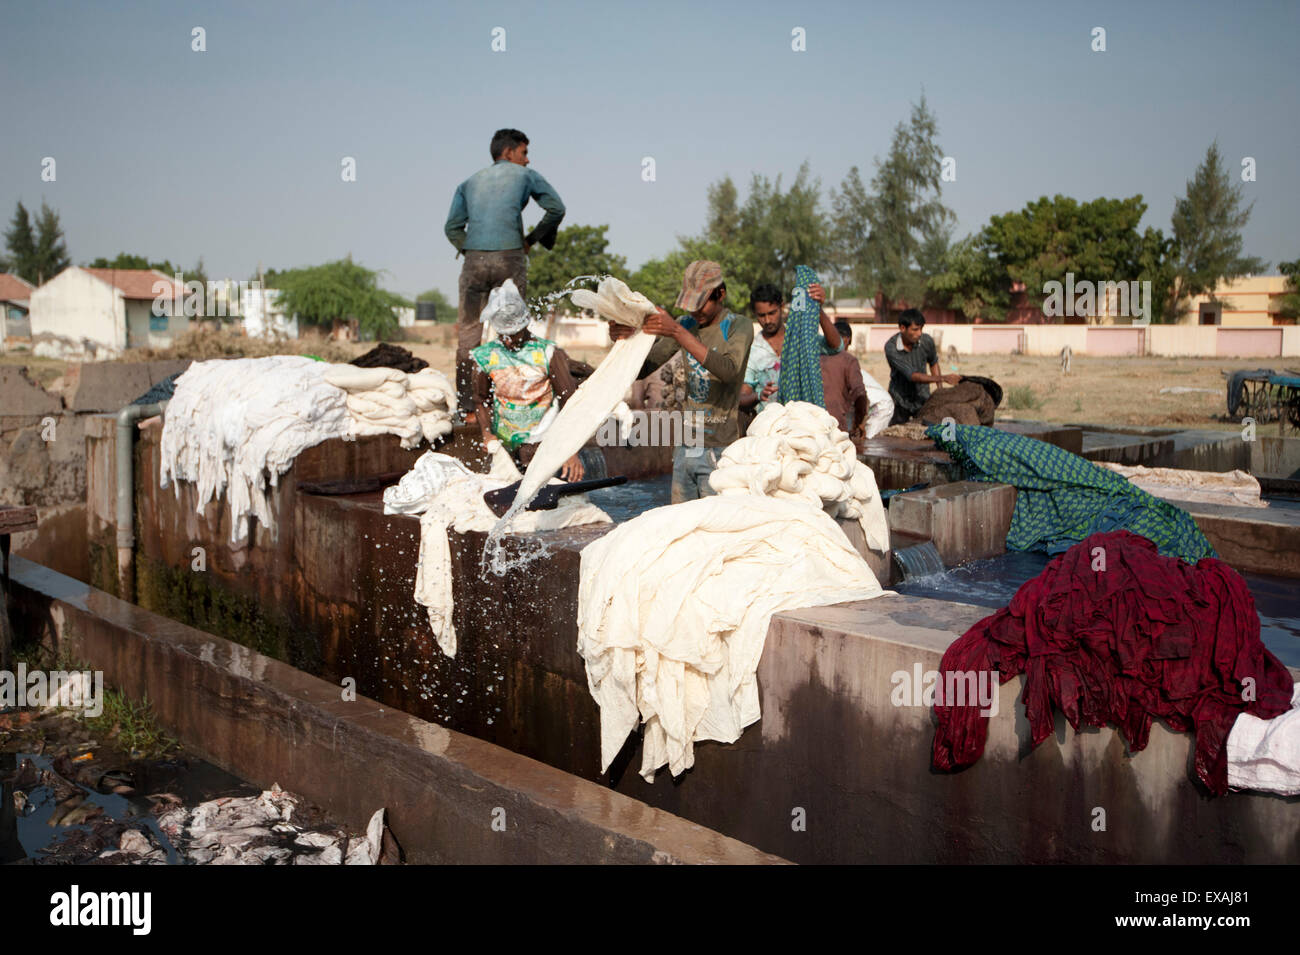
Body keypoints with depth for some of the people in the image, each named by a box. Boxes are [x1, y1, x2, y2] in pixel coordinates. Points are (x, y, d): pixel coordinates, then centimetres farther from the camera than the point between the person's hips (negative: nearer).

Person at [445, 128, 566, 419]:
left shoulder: (470, 182, 22)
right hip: (510, 257, -2)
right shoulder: (524, 175, 14)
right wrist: (532, 239, 17)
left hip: (474, 260, 3)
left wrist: (470, 252, 15)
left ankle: (466, 405, -1)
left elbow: (452, 227, 14)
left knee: (468, 330, 4)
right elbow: (556, 208, 10)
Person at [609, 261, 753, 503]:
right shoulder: (686, 325, 11)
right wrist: (625, 341, -10)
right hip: (685, 446, 5)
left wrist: (677, 333, -32)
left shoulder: (739, 326, -6)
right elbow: (641, 370, 11)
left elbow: (729, 370, -27)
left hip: (719, 447, -5)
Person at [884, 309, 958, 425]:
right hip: (900, 400, -2)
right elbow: (912, 376, -29)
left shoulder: (927, 341, -13)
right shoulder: (891, 348, -24)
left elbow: (933, 363, 10)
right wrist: (943, 378, -37)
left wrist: (940, 389, 2)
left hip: (922, 398, 2)